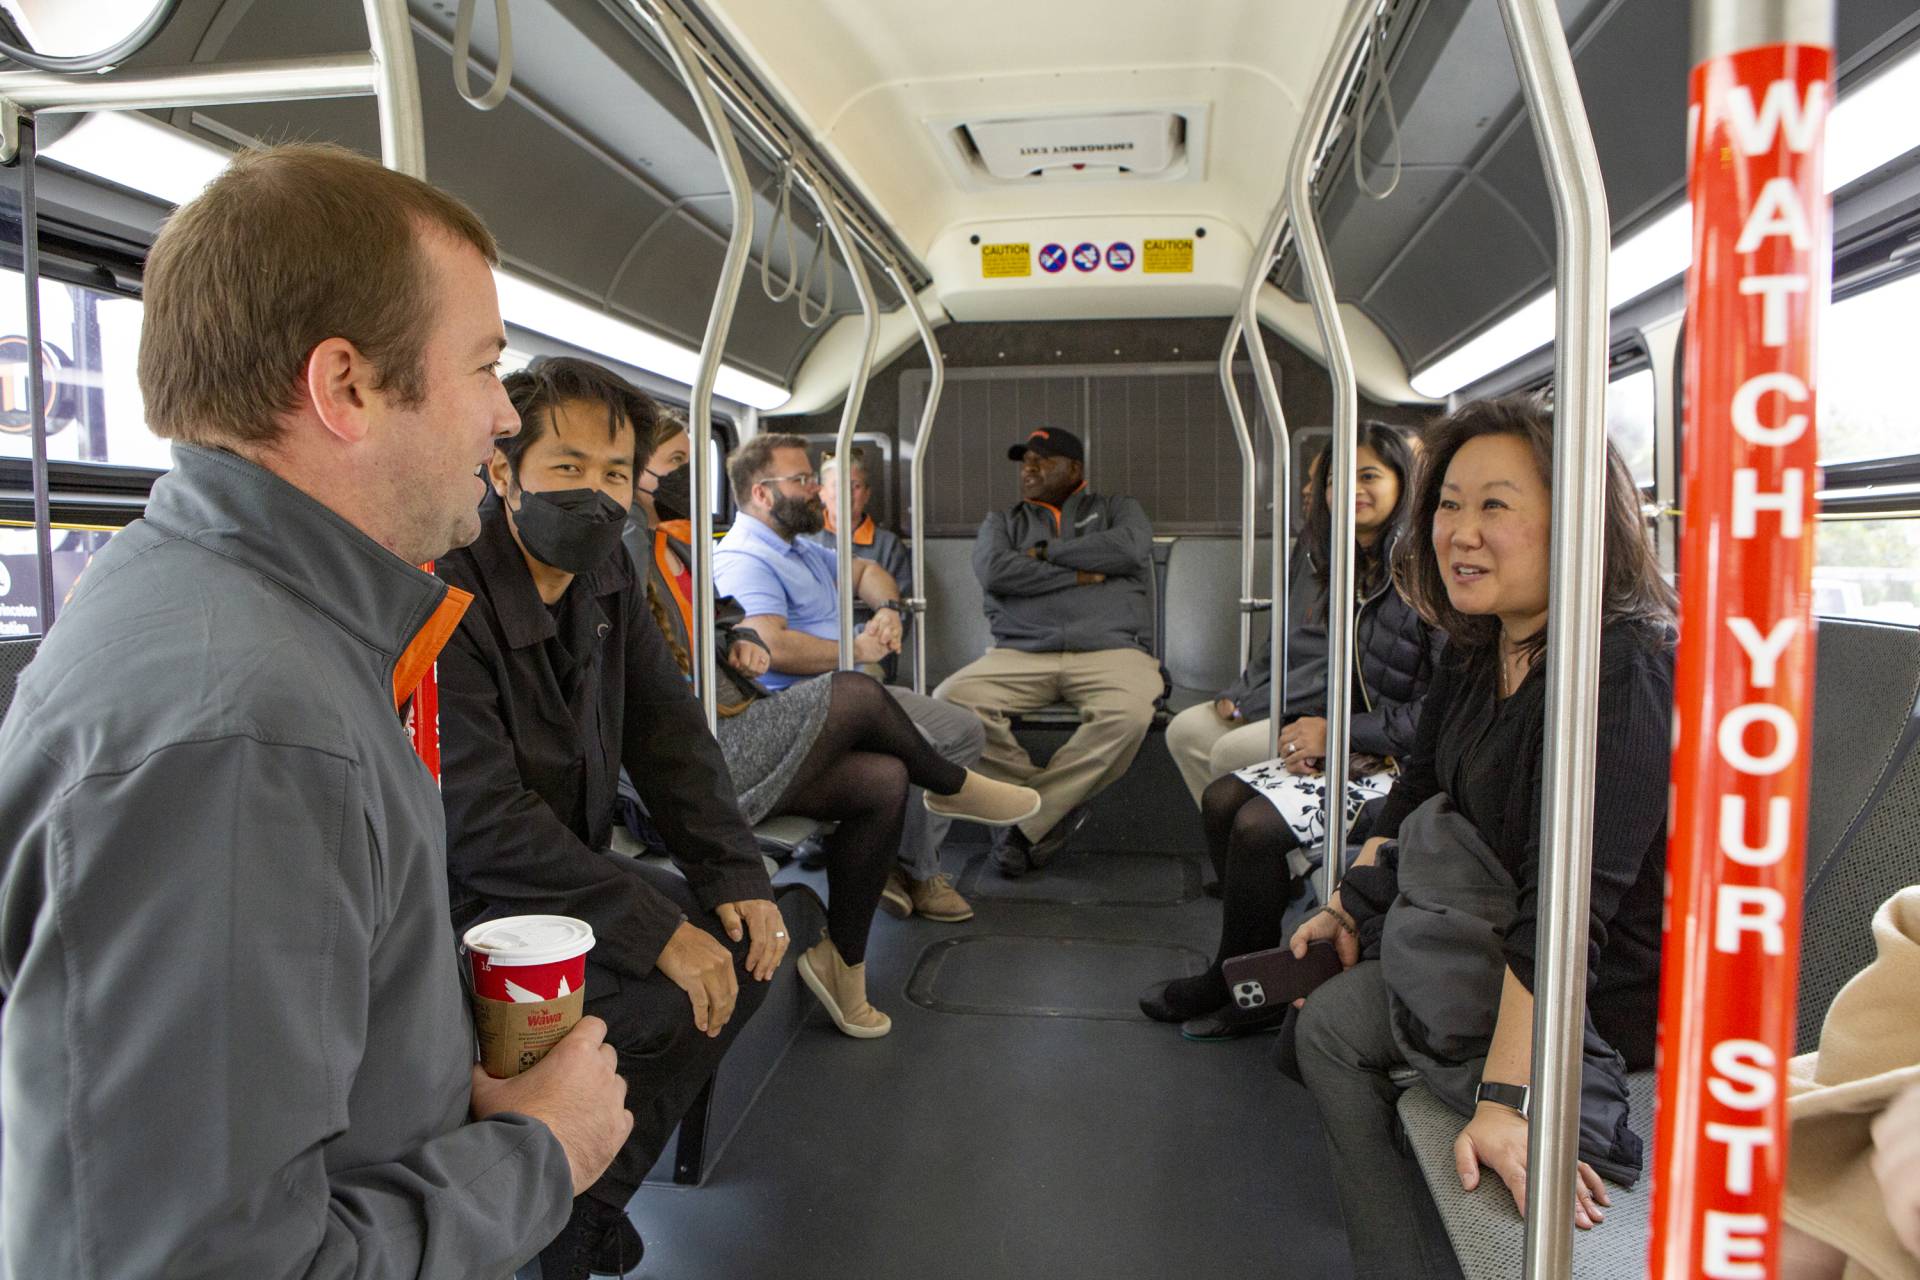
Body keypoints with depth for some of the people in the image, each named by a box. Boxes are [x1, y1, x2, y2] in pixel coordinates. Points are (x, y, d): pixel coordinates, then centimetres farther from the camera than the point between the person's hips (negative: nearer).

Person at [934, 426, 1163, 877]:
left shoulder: (1116, 509, 22)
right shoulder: (1002, 520, 24)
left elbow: (1131, 548, -4)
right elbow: (993, 571, 0)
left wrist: (1045, 554, 1)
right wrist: (1080, 575, -1)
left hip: (1110, 649, -1)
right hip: (1021, 652, 2)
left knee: (1129, 713, -37)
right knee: (949, 699, -27)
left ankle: (1027, 823, -19)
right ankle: (1063, 801, -14)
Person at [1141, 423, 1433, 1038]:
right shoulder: (1347, 573, 14)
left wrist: (1337, 733, -17)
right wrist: (1309, 732, -2)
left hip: (1400, 764, -8)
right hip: (1346, 749, 9)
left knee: (1259, 823, -21)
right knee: (1222, 798, -7)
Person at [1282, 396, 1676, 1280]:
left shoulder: (1621, 675, -28)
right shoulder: (1474, 656, -1)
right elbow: (1412, 794, 14)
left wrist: (1506, 1098, -34)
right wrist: (1351, 905, 14)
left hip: (1610, 999, -8)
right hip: (1503, 951, 8)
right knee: (1329, 1026, 8)